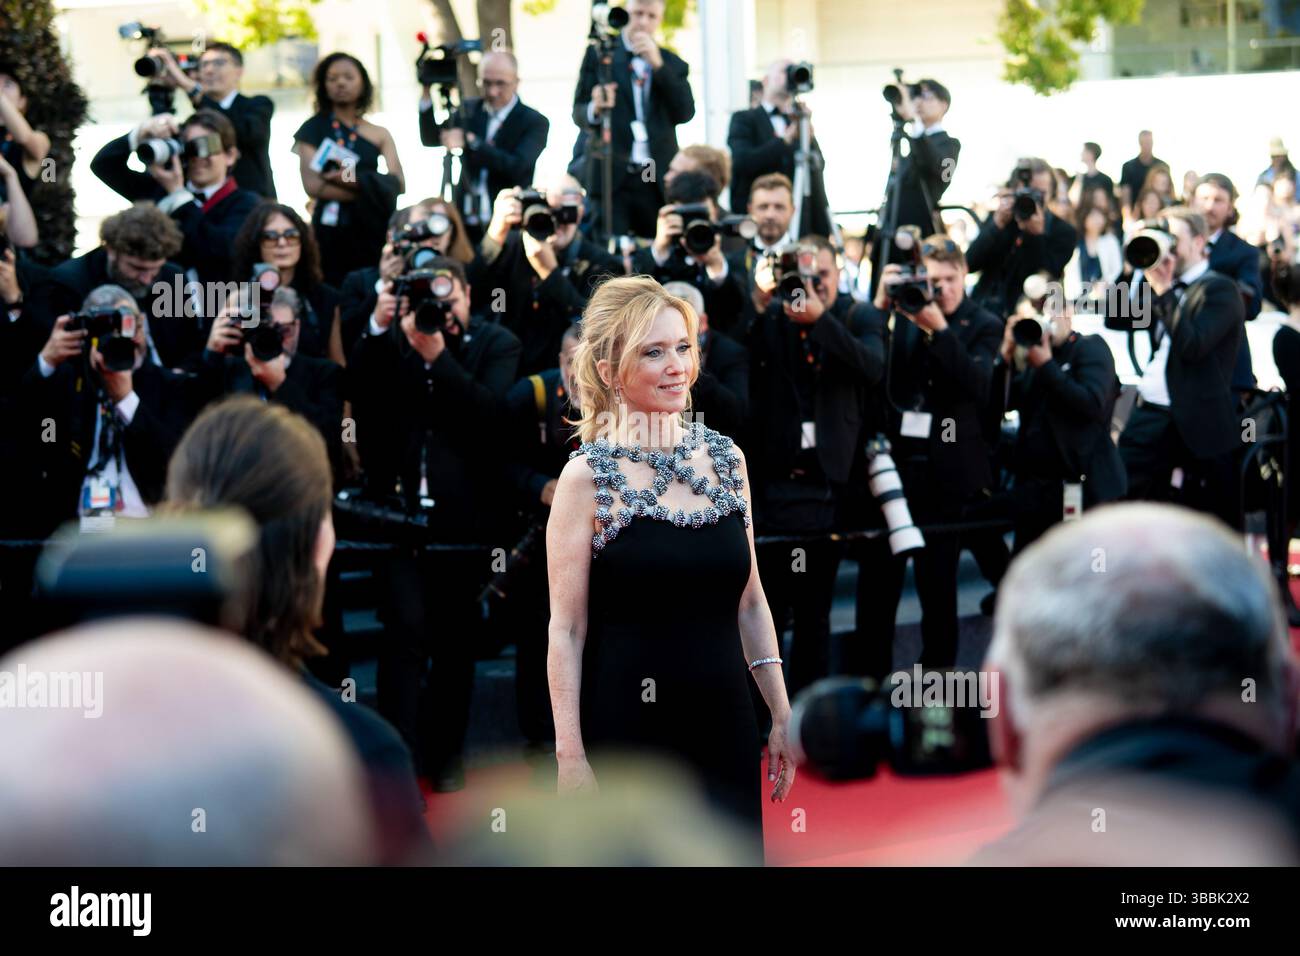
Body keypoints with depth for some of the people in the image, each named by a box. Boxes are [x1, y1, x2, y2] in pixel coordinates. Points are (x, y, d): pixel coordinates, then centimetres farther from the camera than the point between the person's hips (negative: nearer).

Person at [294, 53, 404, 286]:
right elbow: (313, 185, -6)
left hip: (372, 230, 1)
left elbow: (399, 185, -4)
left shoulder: (379, 135, 11)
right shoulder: (314, 129, 7)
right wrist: (368, 192, -8)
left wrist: (354, 180, -15)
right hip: (331, 229, -1)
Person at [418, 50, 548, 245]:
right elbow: (431, 138, 15)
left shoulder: (535, 122, -8)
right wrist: (426, 93, 0)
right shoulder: (469, 110, 10)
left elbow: (517, 167, -21)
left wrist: (469, 142, -24)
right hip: (466, 224, 4)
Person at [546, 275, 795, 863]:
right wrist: (570, 756, -12)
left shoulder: (726, 459, 6)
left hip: (724, 726, 4)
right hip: (624, 732, -4)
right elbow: (566, 629, -8)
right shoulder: (589, 476, -7)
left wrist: (780, 714, 10)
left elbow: (750, 603, 13)